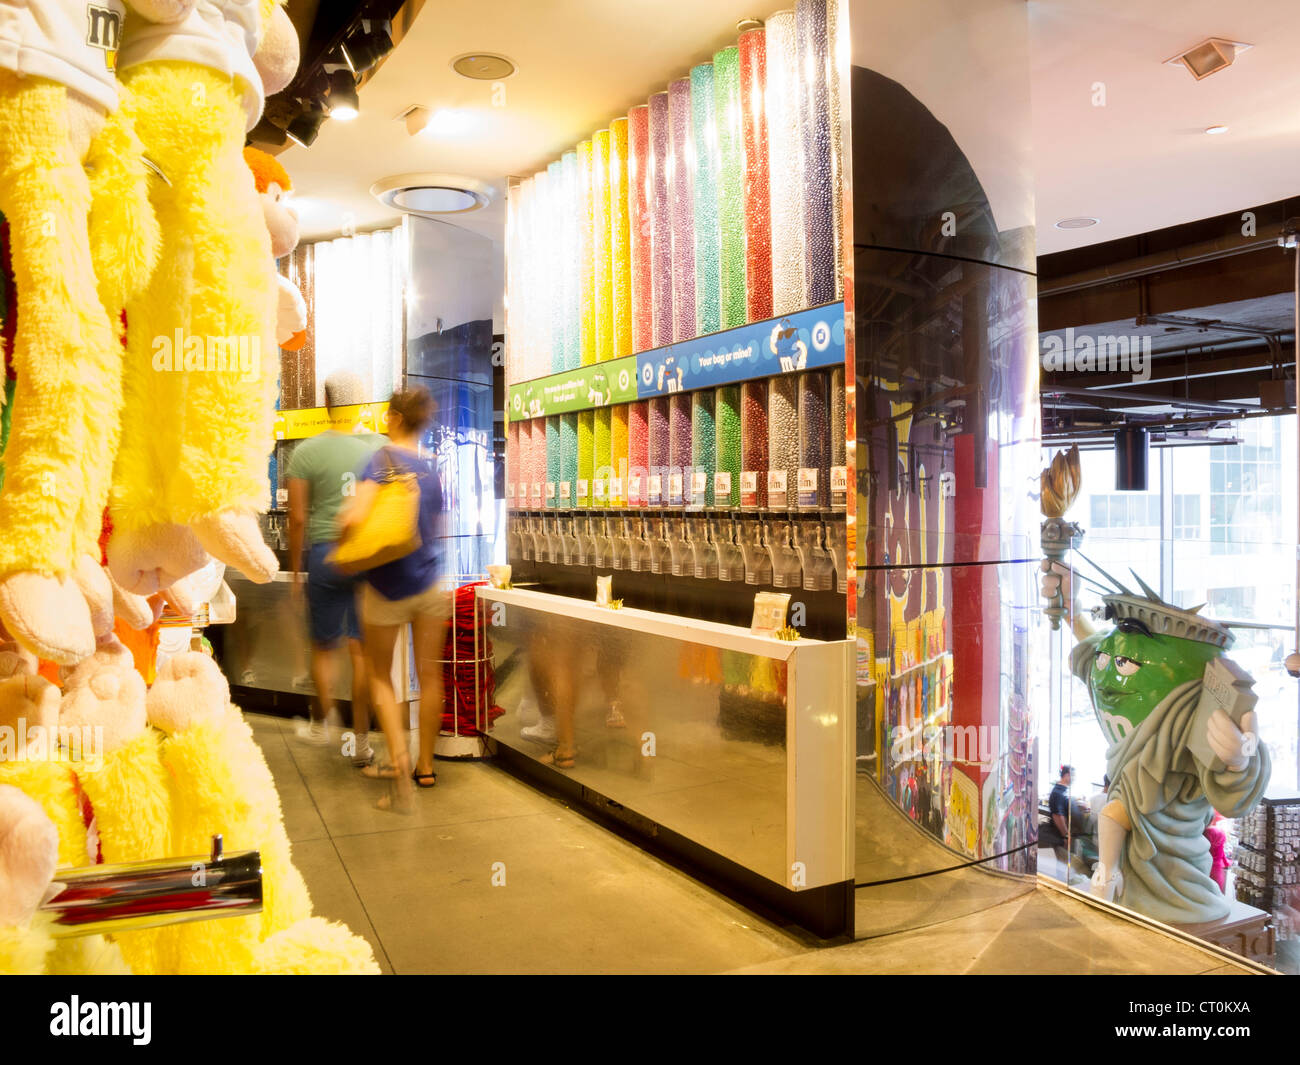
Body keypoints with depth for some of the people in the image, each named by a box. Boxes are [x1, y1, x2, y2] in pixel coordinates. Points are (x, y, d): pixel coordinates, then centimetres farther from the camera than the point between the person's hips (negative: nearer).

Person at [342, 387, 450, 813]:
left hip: (388, 586, -5)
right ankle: (425, 766, 24)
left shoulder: (383, 459, -11)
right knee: (429, 674, 12)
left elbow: (356, 516, -25)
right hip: (430, 582, 5)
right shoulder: (431, 470, 7)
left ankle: (399, 761, -4)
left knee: (380, 675, 11)